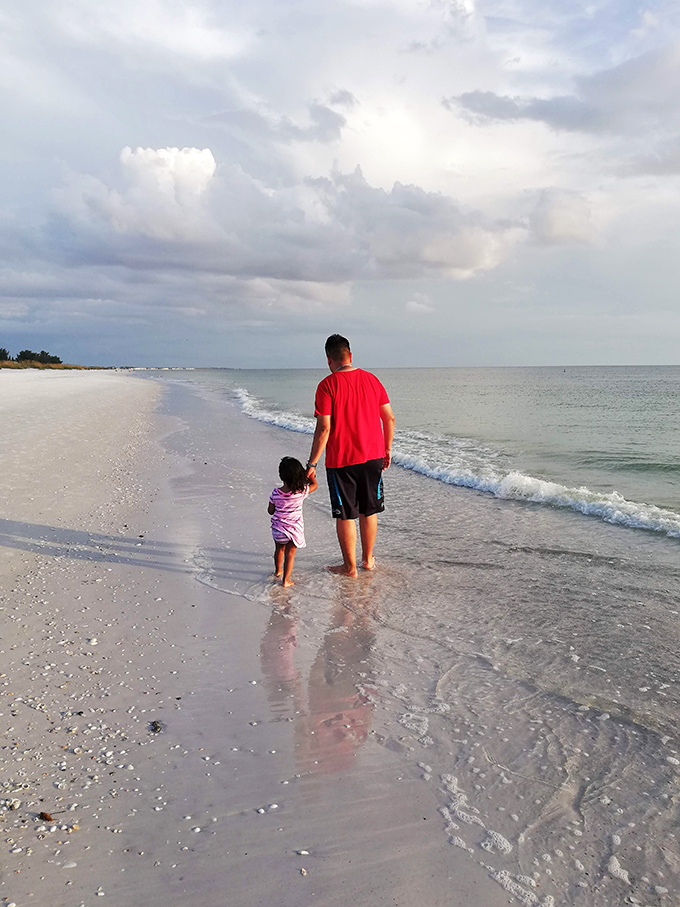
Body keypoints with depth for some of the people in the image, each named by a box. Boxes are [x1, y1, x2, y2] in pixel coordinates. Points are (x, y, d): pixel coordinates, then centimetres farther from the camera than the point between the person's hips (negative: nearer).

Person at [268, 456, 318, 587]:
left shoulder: (275, 493, -16)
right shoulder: (301, 492, -20)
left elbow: (270, 511, -2)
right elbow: (315, 485, -1)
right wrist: (309, 473, 10)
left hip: (278, 528, 2)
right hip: (294, 529, -2)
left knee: (279, 549, 25)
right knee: (290, 554, 10)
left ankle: (278, 570, 47)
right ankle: (285, 580, 14)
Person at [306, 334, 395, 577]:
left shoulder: (327, 385, -11)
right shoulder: (371, 379, 4)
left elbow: (324, 429, -16)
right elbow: (389, 418, 6)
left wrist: (312, 463, -10)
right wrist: (387, 449, 18)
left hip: (341, 460, -5)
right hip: (373, 457, 5)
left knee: (345, 515, 8)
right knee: (369, 511, 18)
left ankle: (350, 567, 17)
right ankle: (368, 559, 31)